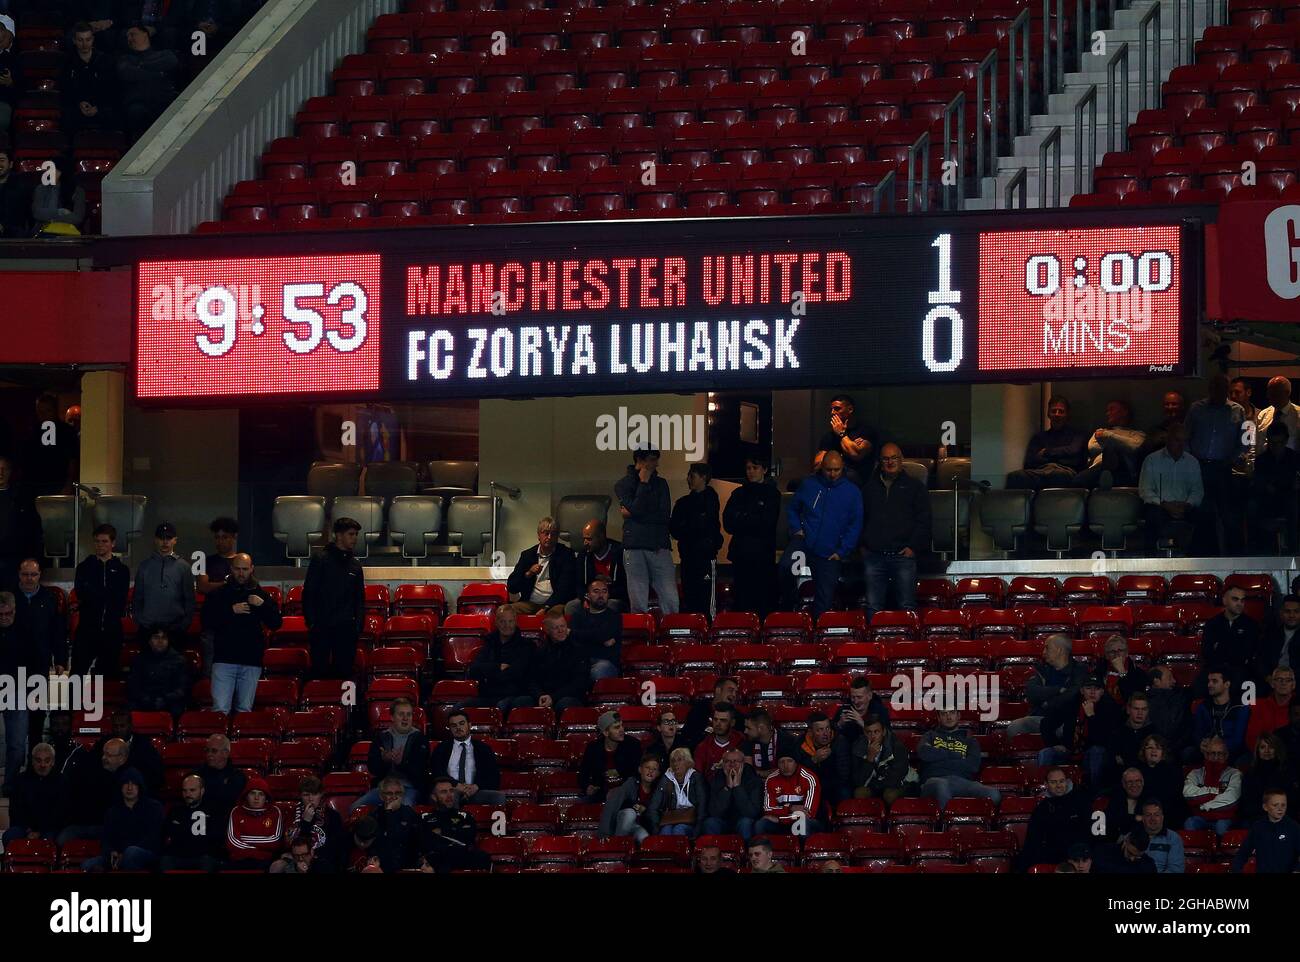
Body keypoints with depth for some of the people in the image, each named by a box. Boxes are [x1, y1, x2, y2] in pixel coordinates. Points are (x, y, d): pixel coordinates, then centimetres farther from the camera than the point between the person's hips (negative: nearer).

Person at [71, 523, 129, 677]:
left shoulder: (122, 570, 8)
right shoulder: (85, 567, 8)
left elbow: (121, 601, 0)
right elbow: (81, 593, -6)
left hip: (112, 630, 1)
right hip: (87, 628, -1)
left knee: (109, 675, 3)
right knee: (78, 673, -8)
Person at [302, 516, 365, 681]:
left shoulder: (355, 565, 13)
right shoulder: (321, 560, 0)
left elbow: (360, 599, 18)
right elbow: (308, 594, -2)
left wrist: (359, 624, 6)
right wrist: (312, 622, -9)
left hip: (346, 628, 4)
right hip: (322, 628, -4)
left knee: (344, 671, 2)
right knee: (319, 669, -3)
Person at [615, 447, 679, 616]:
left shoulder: (660, 484, 16)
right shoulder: (624, 484, 8)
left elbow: (665, 516, 4)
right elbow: (636, 509, -8)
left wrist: (632, 514, -1)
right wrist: (643, 484, -3)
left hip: (659, 546, 2)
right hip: (635, 547, -2)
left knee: (671, 601, -8)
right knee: (639, 604, -5)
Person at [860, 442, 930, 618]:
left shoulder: (915, 487, 8)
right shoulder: (869, 486, 16)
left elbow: (923, 520, 3)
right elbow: (860, 517, 20)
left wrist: (914, 546, -7)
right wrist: (862, 544, 7)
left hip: (903, 555, -2)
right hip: (874, 556, 2)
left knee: (907, 606, -5)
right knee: (873, 607, -1)